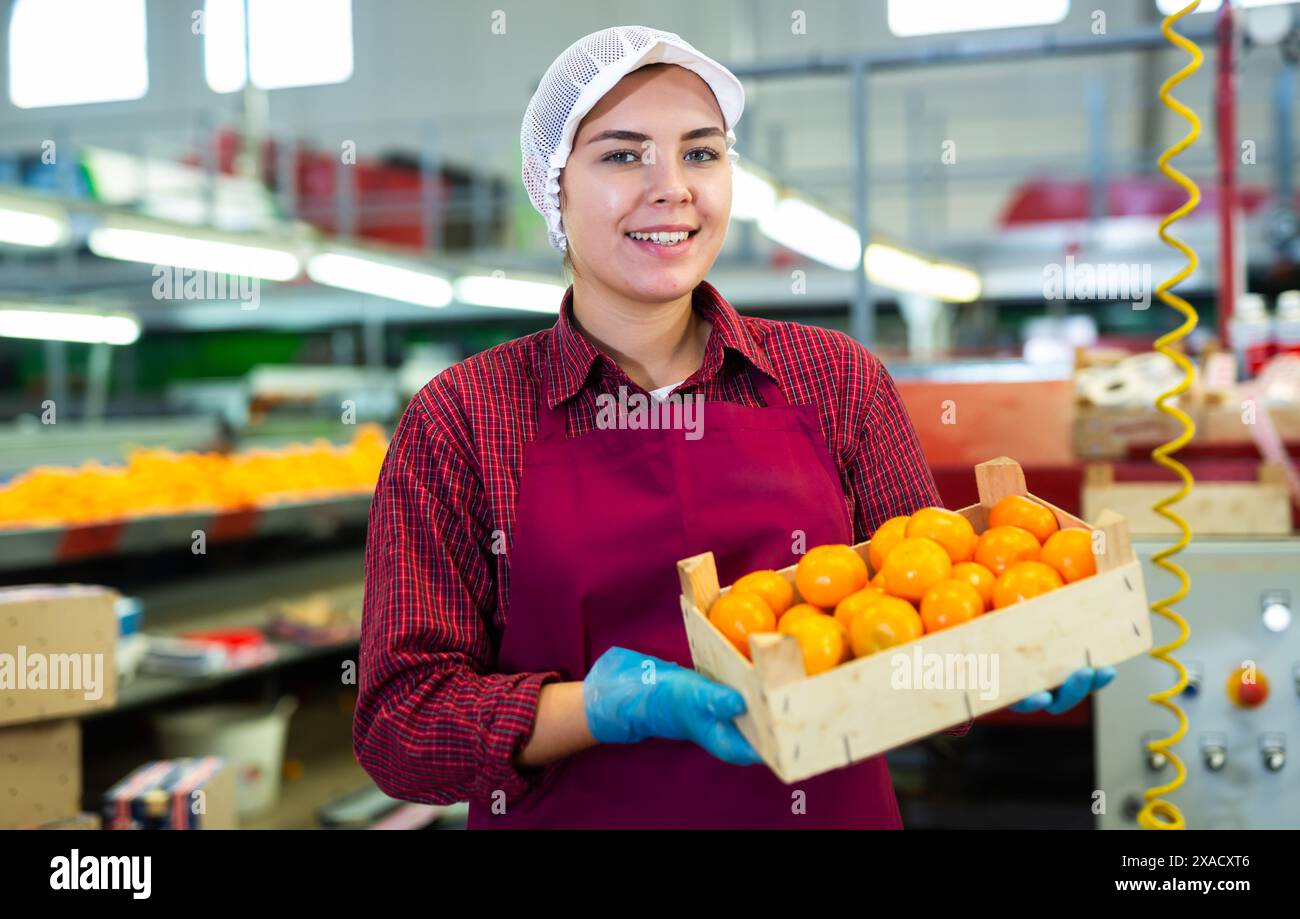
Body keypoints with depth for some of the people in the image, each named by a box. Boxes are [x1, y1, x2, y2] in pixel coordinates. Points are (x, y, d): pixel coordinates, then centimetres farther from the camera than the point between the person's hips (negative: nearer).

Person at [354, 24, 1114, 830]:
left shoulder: (838, 381, -3)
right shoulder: (458, 422, -9)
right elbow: (398, 728, -12)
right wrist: (616, 706, -27)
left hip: (832, 807, 2)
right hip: (571, 811, -2)